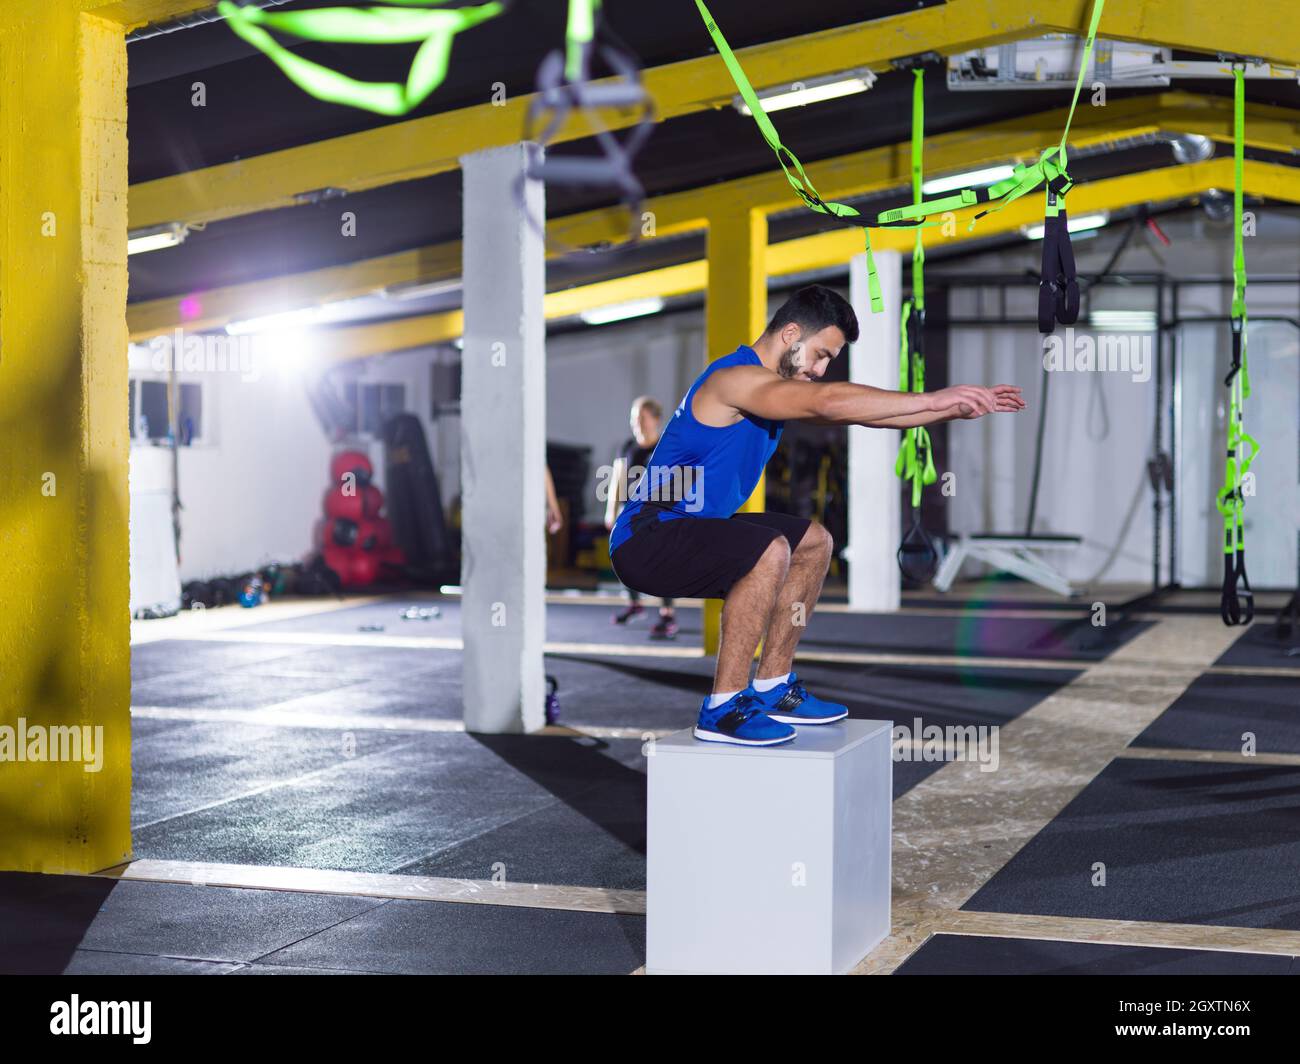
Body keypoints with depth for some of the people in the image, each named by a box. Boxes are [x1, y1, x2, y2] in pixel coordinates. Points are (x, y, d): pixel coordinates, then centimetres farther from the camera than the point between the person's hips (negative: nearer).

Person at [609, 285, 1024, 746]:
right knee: (770, 550, -32)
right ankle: (722, 708, -23)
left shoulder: (775, 388, 11)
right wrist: (933, 398, -31)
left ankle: (771, 688, 17)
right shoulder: (735, 379, -20)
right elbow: (830, 402, -34)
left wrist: (956, 410, 3)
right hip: (647, 540, -11)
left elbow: (862, 413, 11)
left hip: (692, 530, 11)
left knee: (814, 543, 16)